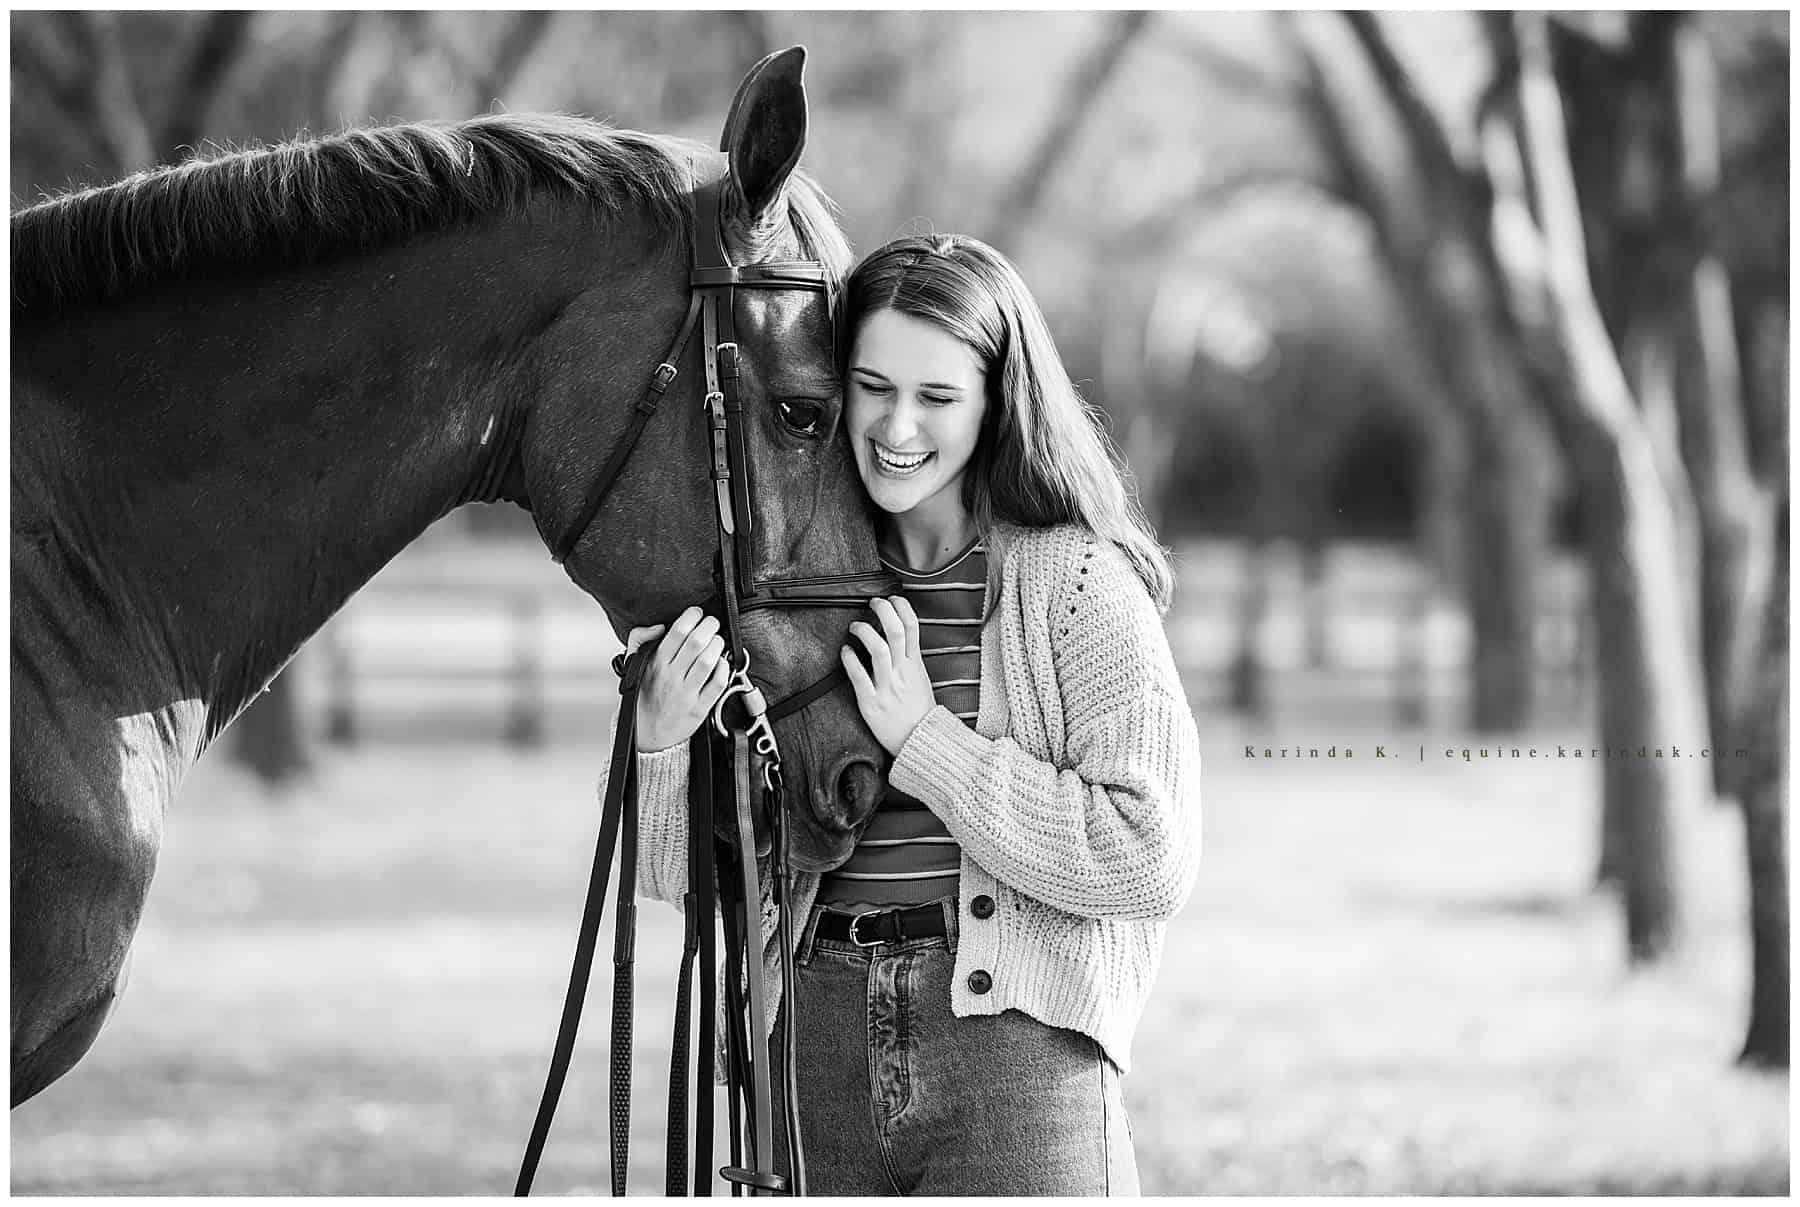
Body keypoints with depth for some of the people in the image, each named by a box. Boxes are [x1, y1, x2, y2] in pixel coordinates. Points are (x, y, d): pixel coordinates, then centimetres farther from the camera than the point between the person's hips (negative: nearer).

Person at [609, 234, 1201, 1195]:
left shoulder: (1080, 583, -4)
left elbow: (1151, 860, -13)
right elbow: (677, 873, 10)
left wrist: (924, 739, -12)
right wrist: (659, 743, -11)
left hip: (1015, 1041, -4)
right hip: (817, 1046, 4)